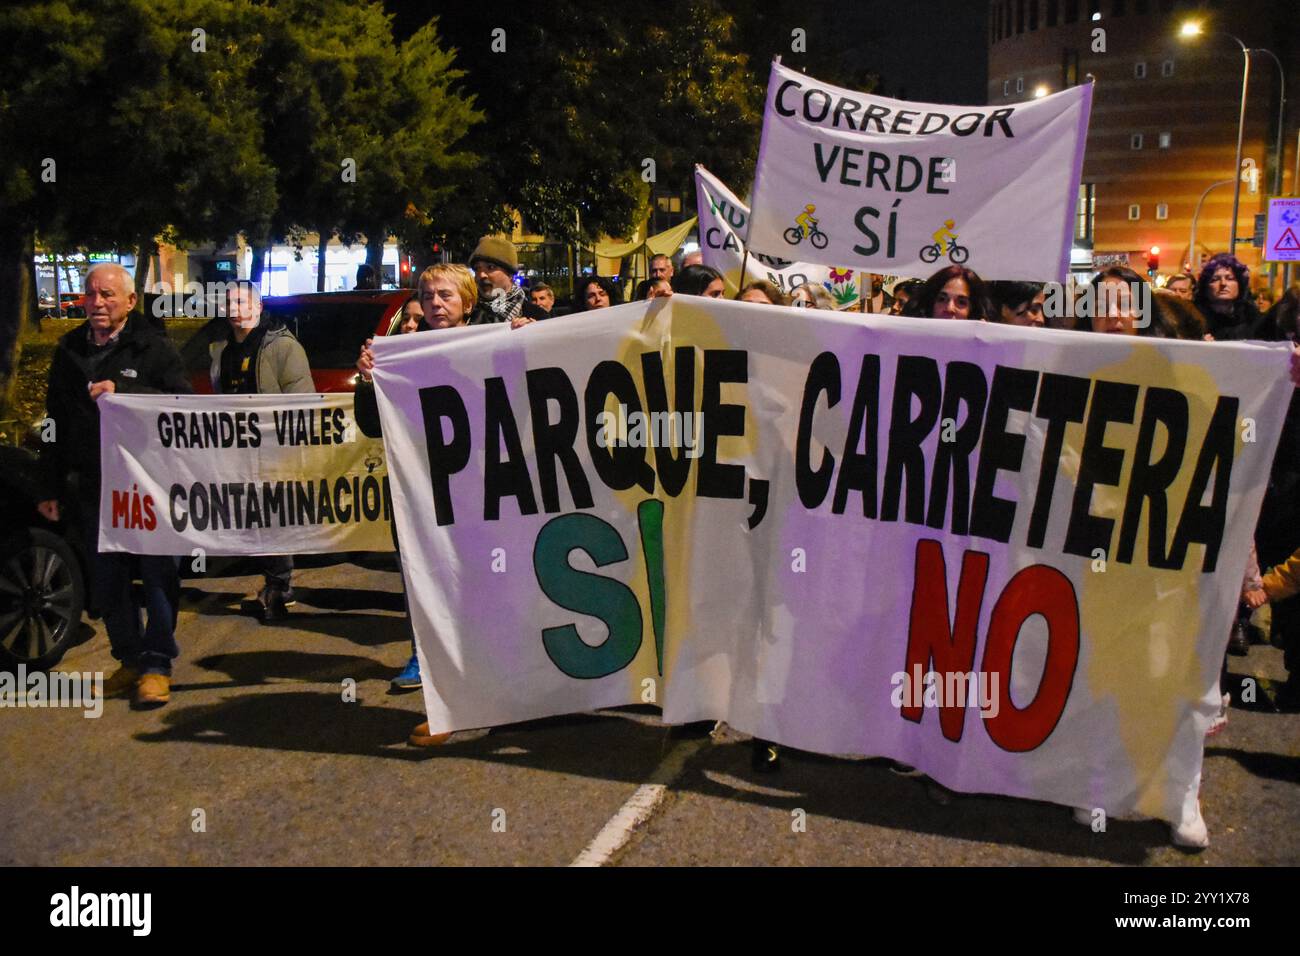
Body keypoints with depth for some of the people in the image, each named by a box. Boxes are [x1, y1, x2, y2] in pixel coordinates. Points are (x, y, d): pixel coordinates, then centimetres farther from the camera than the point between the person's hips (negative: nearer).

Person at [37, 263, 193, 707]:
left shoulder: (151, 347, -2)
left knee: (158, 574, 0)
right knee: (106, 581, 10)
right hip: (91, 487, 5)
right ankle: (129, 659, 22)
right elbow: (55, 424, 17)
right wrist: (51, 487, 15)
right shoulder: (69, 351, 13)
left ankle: (157, 663, 10)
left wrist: (122, 391, -22)